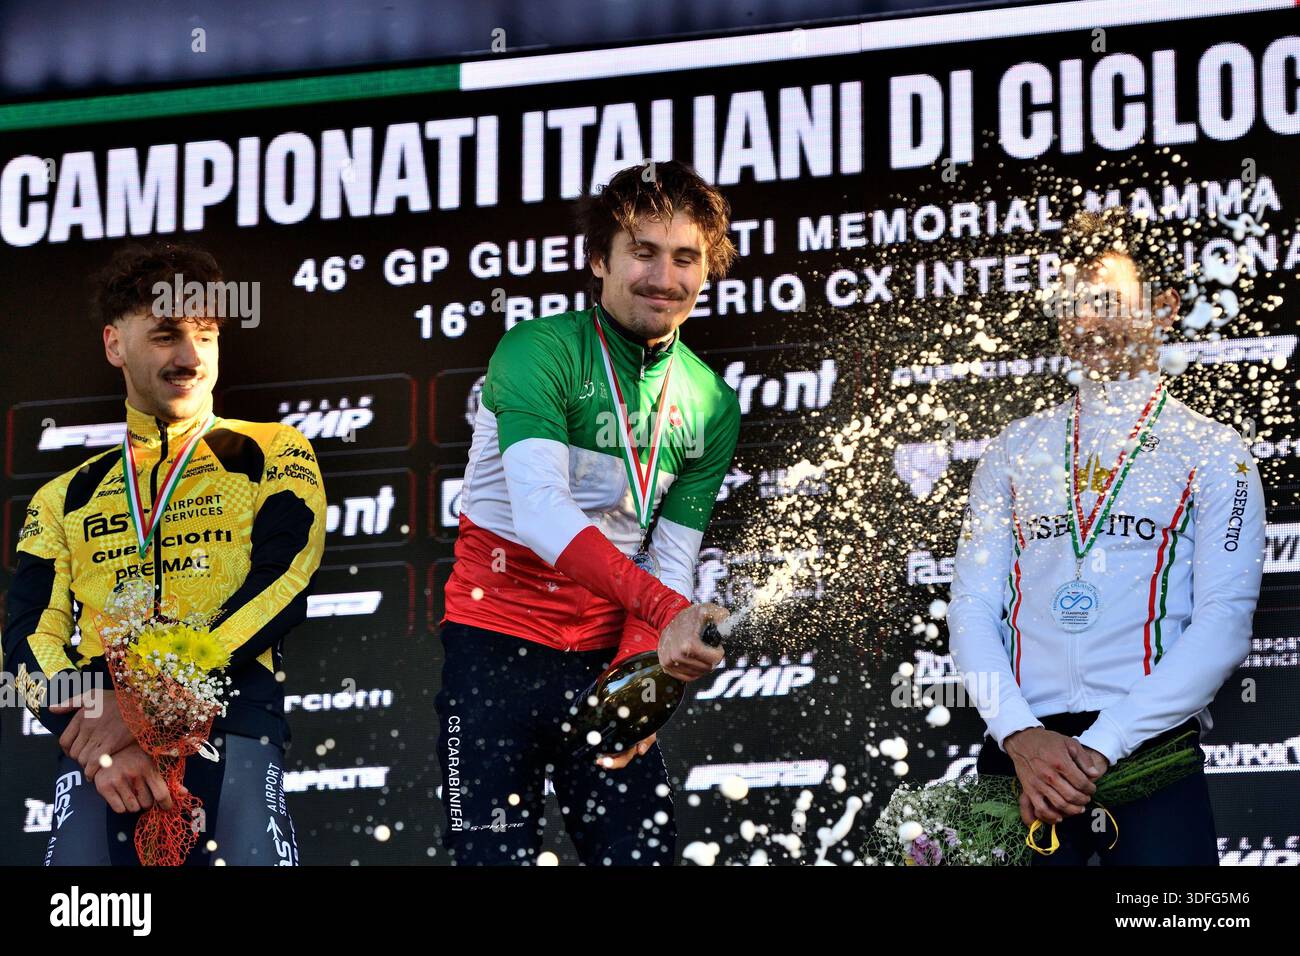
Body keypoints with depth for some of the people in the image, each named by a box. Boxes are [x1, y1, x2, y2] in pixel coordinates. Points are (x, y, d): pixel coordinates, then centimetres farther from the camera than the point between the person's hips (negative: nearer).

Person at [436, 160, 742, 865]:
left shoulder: (712, 405, 6)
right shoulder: (538, 352, -12)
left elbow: (672, 561, 3)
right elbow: (540, 511, -26)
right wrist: (668, 611, -36)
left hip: (606, 651, 5)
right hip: (499, 641, -5)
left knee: (645, 848, 0)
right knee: (499, 855, -9)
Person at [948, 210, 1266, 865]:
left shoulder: (1213, 453, 6)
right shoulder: (1013, 452, 15)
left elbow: (1224, 623, -5)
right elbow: (972, 608, 7)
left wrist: (1100, 748, -15)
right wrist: (1022, 736, -11)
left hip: (1151, 752, -2)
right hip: (1018, 749, 2)